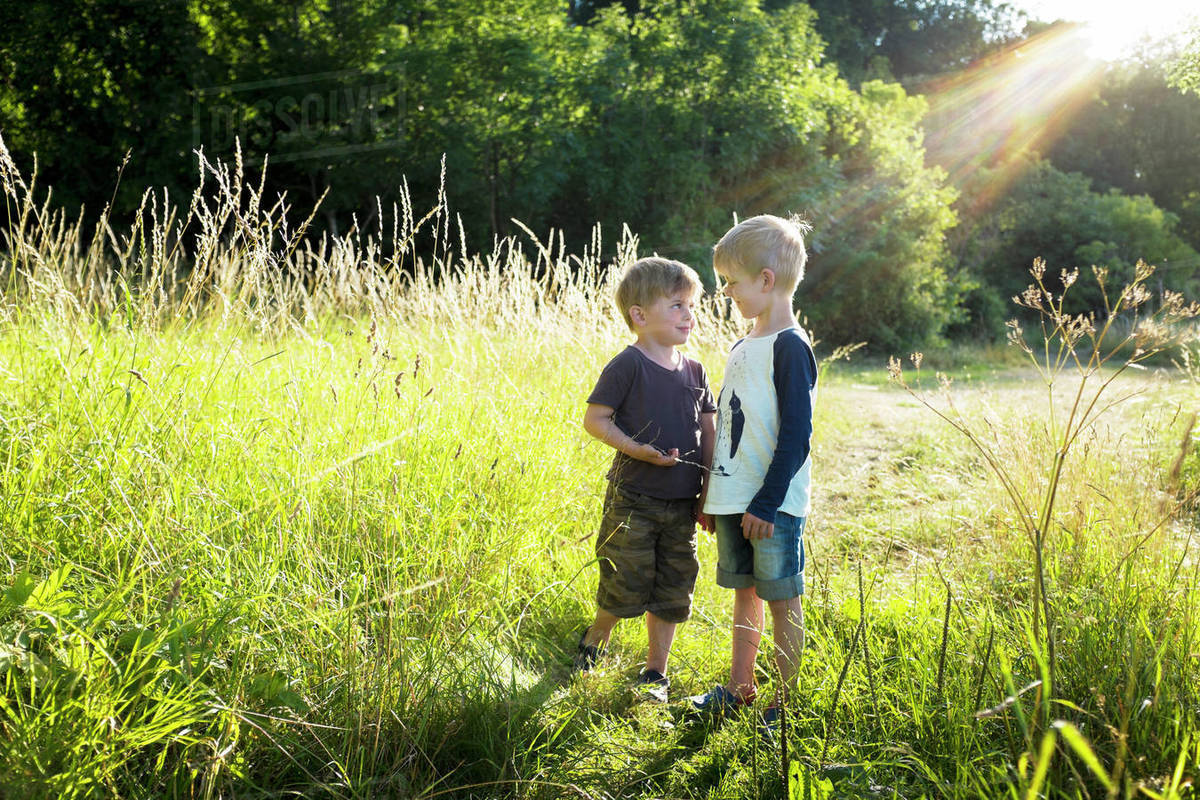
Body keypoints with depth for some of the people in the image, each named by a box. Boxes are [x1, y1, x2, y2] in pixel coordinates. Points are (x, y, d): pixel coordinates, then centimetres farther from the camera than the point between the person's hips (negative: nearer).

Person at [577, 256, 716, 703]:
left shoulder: (694, 371, 7)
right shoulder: (628, 365, -10)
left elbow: (708, 433, 11)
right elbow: (594, 418, -10)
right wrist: (638, 449, -22)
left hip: (682, 504, 5)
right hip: (633, 501, -5)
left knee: (672, 591, 11)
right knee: (627, 587, 1)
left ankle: (656, 671, 26)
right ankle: (594, 638, 30)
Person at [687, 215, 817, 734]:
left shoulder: (790, 347, -13)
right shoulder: (743, 348, 14)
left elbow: (796, 436, -17)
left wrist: (766, 503, -18)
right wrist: (713, 495, 18)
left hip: (772, 505, -8)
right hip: (733, 500, 8)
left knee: (782, 599, 2)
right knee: (744, 592, 17)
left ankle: (786, 704, 14)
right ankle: (739, 689, 30)